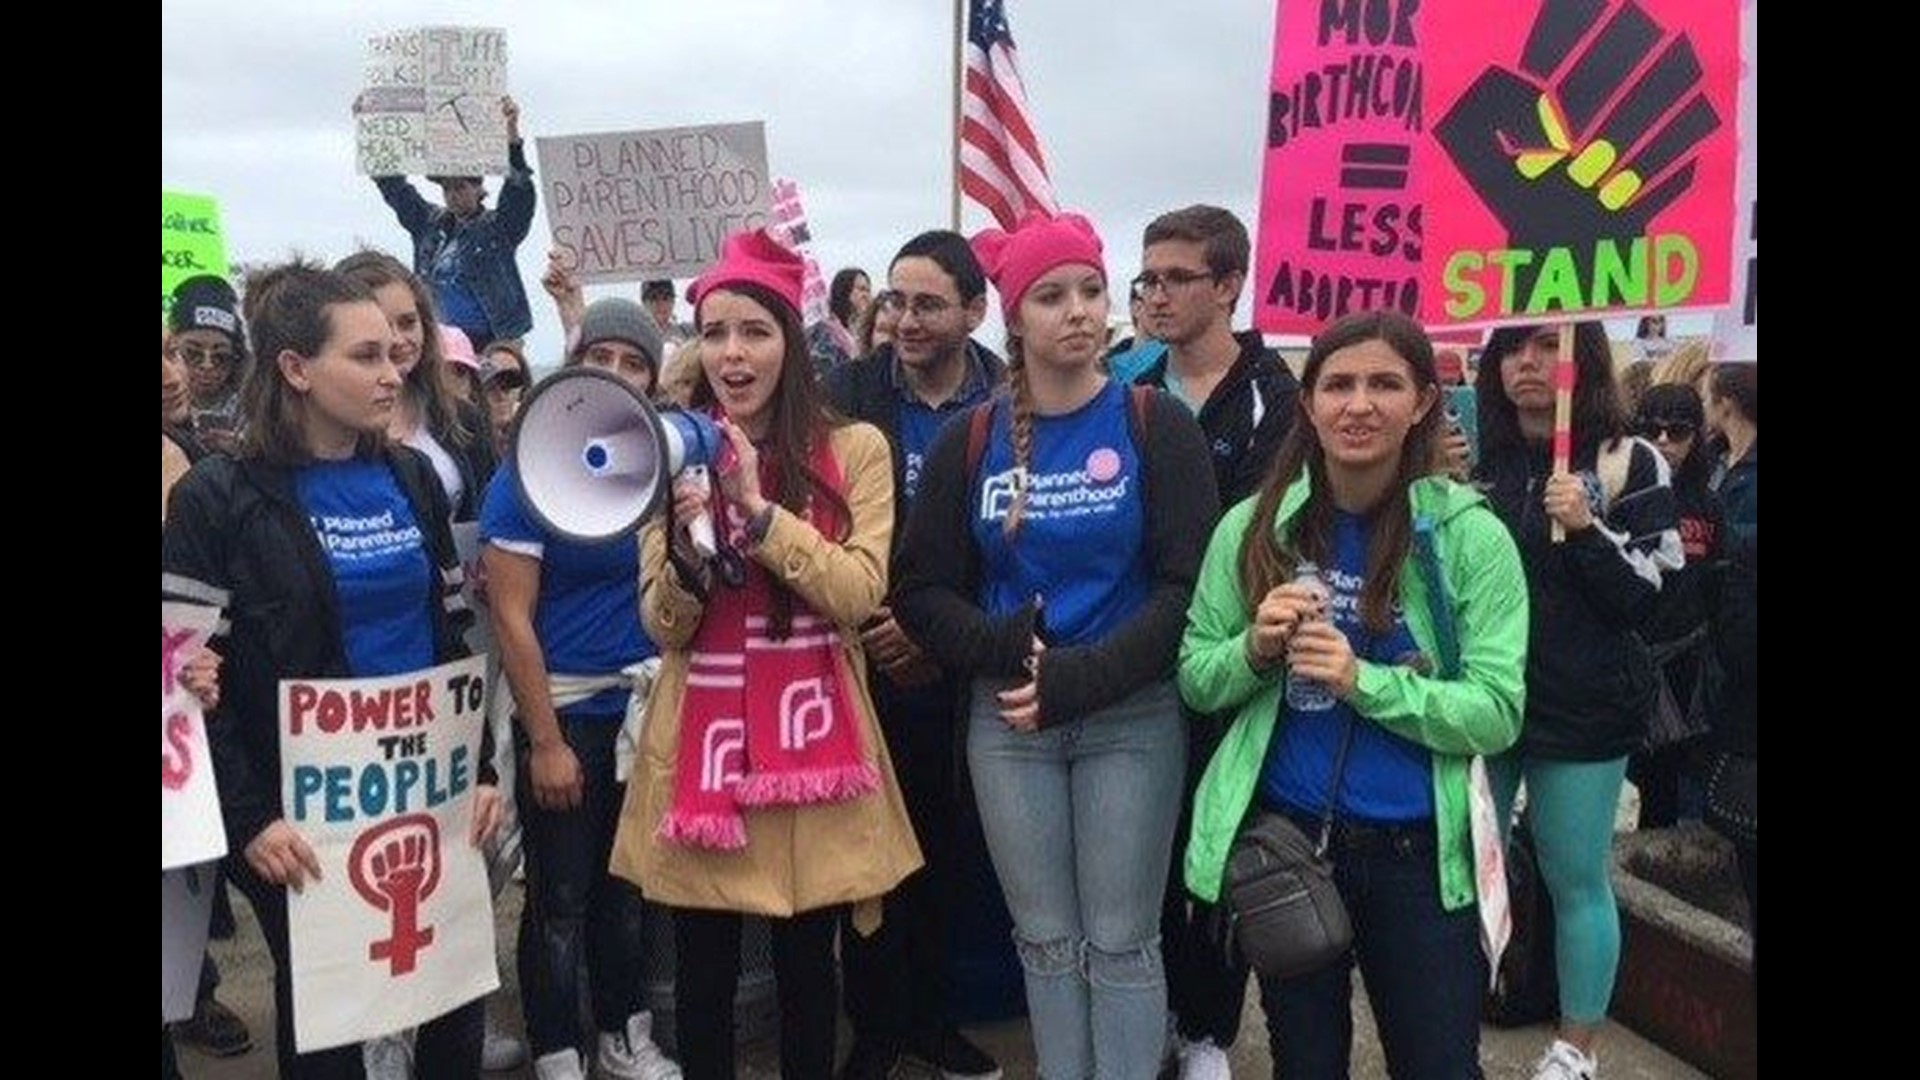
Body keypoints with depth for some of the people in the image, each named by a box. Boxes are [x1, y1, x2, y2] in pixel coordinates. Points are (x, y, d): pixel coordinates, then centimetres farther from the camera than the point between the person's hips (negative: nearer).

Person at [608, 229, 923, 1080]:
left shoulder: (854, 448, -2)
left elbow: (859, 597, -12)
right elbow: (663, 628, 0)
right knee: (702, 970, 9)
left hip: (810, 735, -1)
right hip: (702, 739, 1)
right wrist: (684, 547, -20)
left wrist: (760, 509, -21)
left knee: (806, 962, 12)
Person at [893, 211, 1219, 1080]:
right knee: (1045, 940, 12)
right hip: (1007, 724, 2)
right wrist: (1007, 648, -16)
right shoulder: (970, 441, 3)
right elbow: (921, 591, 2)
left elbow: (1189, 585, -10)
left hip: (1132, 719, -2)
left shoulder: (1158, 426, -4)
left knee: (1120, 941, 5)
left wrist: (1079, 678, -18)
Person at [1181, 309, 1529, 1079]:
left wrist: (1362, 679, -24)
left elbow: (1497, 714, -13)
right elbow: (1194, 683, 2)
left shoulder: (1470, 534, -9)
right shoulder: (1252, 526, -3)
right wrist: (1255, 650, -18)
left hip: (1419, 854, -2)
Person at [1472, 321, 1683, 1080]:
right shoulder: (1476, 458, 8)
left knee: (1577, 881, 5)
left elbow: (1645, 599, -5)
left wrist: (1585, 529, -20)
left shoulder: (1630, 464, -2)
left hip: (1581, 710, -3)